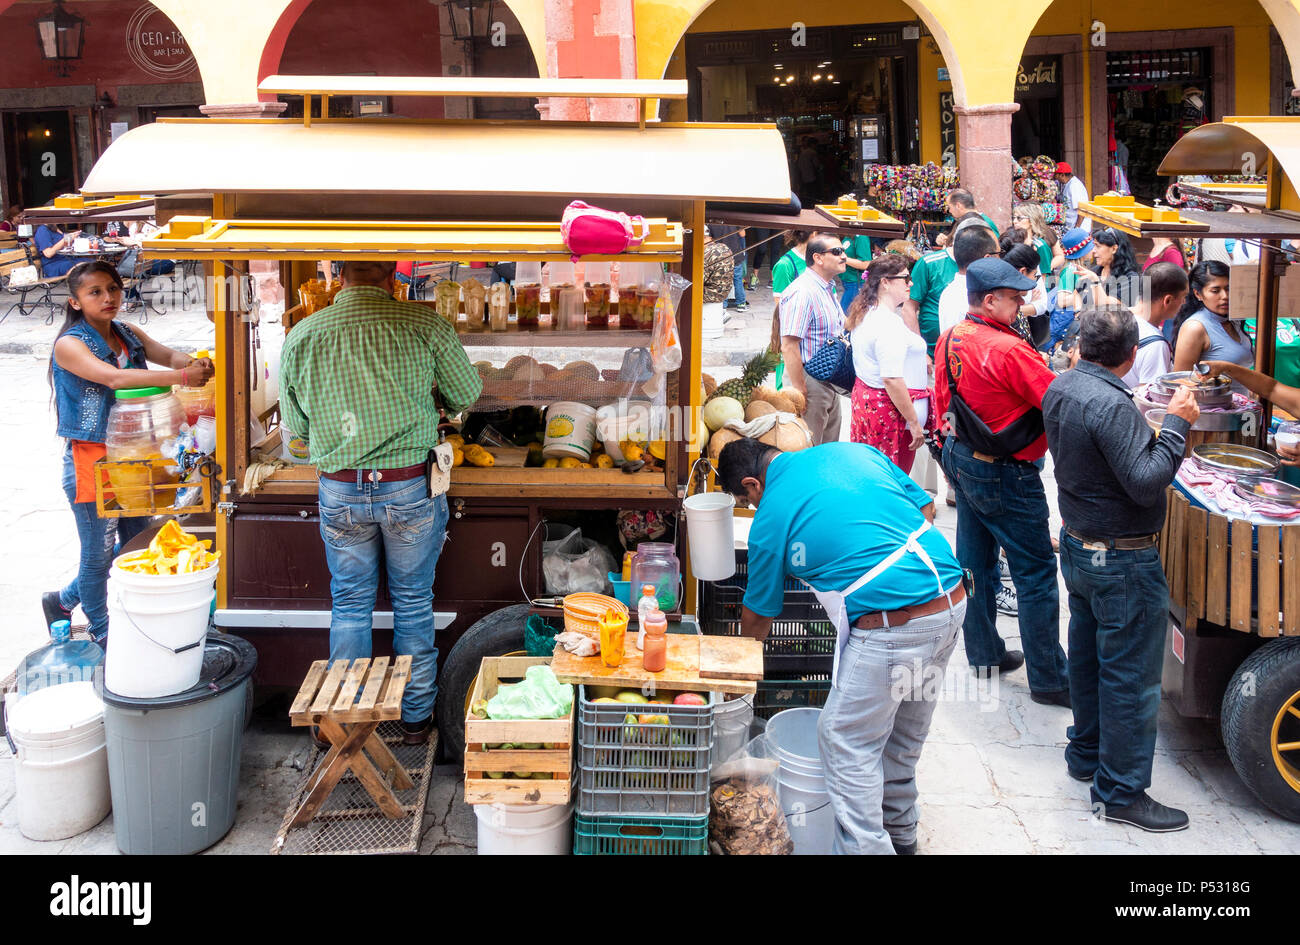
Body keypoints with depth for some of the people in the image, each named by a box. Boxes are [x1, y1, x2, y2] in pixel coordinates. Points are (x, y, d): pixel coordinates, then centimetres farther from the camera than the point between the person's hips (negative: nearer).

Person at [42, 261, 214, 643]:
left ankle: (64, 600, 37)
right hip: (90, 458, -7)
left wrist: (193, 362, -32)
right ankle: (102, 632, 26)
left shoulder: (129, 335, 7)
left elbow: (167, 354, -7)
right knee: (99, 551, 4)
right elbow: (113, 377, -30)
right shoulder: (69, 344, -14)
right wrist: (181, 377, -39)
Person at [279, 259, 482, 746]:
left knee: (349, 604, 16)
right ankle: (416, 717, 25)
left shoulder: (300, 337, -4)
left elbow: (296, 424, 6)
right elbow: (466, 395, 2)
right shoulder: (425, 325, -10)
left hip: (340, 491, 1)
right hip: (412, 487, -1)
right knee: (413, 602, 14)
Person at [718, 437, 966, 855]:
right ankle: (900, 831, 40)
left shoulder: (770, 519, 0)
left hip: (891, 626, -8)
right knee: (904, 729, 24)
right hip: (953, 599, 8)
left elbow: (757, 617, 13)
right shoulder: (853, 450, 14)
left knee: (847, 743, 6)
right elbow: (925, 508, 17)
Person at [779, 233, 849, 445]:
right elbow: (789, 348, -25)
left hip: (830, 384, 10)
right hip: (809, 381, -10)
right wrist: (799, 392, -25)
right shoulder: (802, 292, -20)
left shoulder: (827, 289, 12)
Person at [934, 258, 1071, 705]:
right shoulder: (1008, 350, -25)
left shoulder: (949, 340, 2)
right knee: (1035, 572, 0)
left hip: (961, 461, 9)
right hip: (1004, 475, -9)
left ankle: (983, 653, 31)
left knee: (976, 560, 18)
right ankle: (1049, 680, 7)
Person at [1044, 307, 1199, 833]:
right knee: (1130, 676, 1)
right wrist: (1176, 423, -19)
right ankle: (1121, 792, 9)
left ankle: (1085, 753, 37)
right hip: (1123, 562, -9)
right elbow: (1146, 484, -27)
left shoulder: (1060, 389, 2)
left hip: (1077, 546, 9)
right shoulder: (1112, 406, -26)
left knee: (1088, 656, 22)